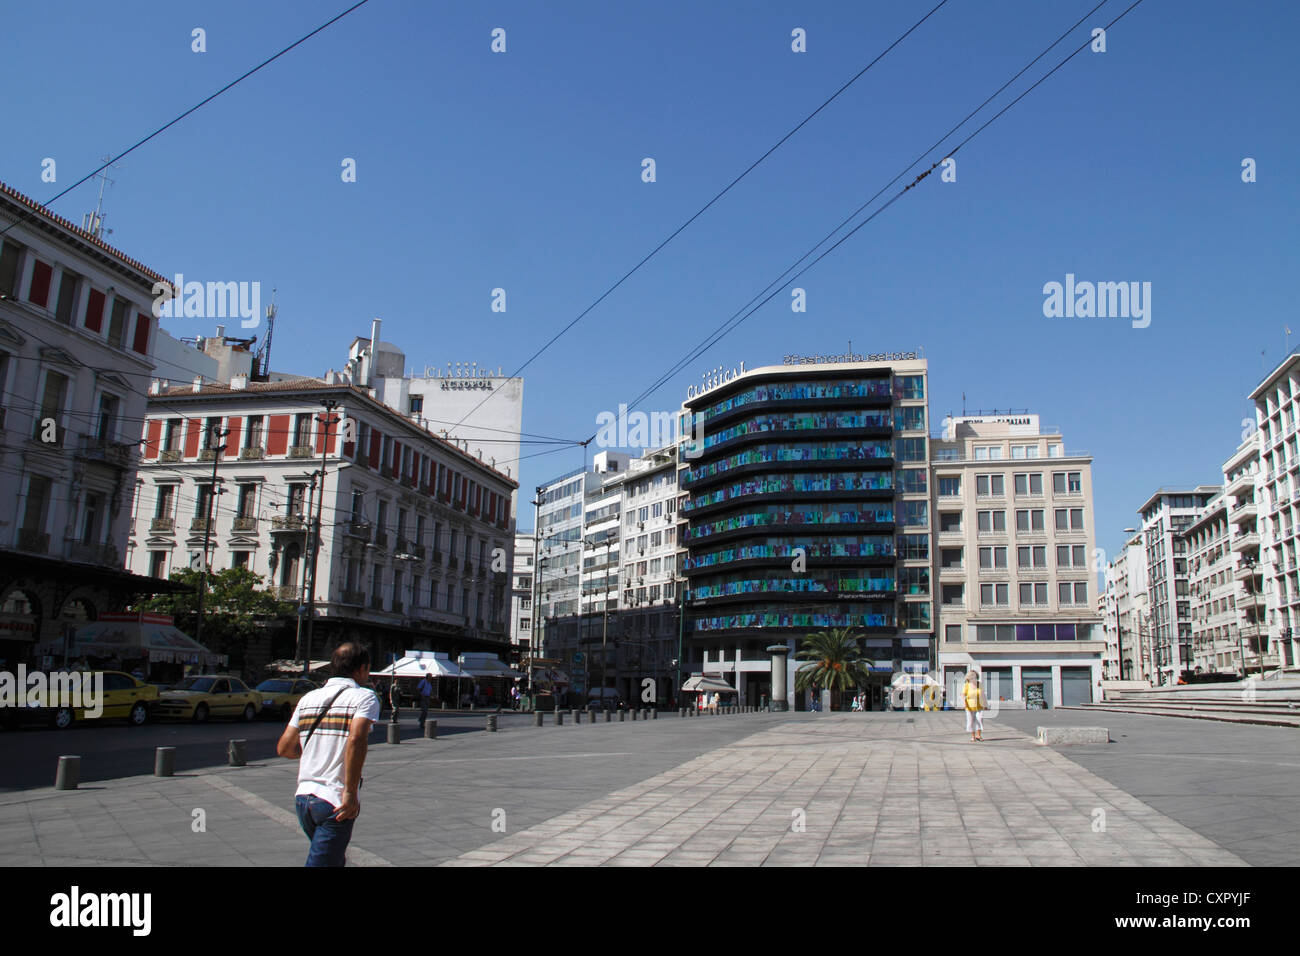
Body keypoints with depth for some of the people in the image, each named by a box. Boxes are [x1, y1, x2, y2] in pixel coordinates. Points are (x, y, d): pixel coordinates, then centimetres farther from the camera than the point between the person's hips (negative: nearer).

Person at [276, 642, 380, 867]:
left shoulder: (309, 698, 11)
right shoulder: (364, 696, -7)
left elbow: (284, 748, 10)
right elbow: (356, 740, -23)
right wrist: (350, 793, -19)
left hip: (303, 796, 7)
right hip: (335, 803, -6)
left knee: (336, 858, 24)